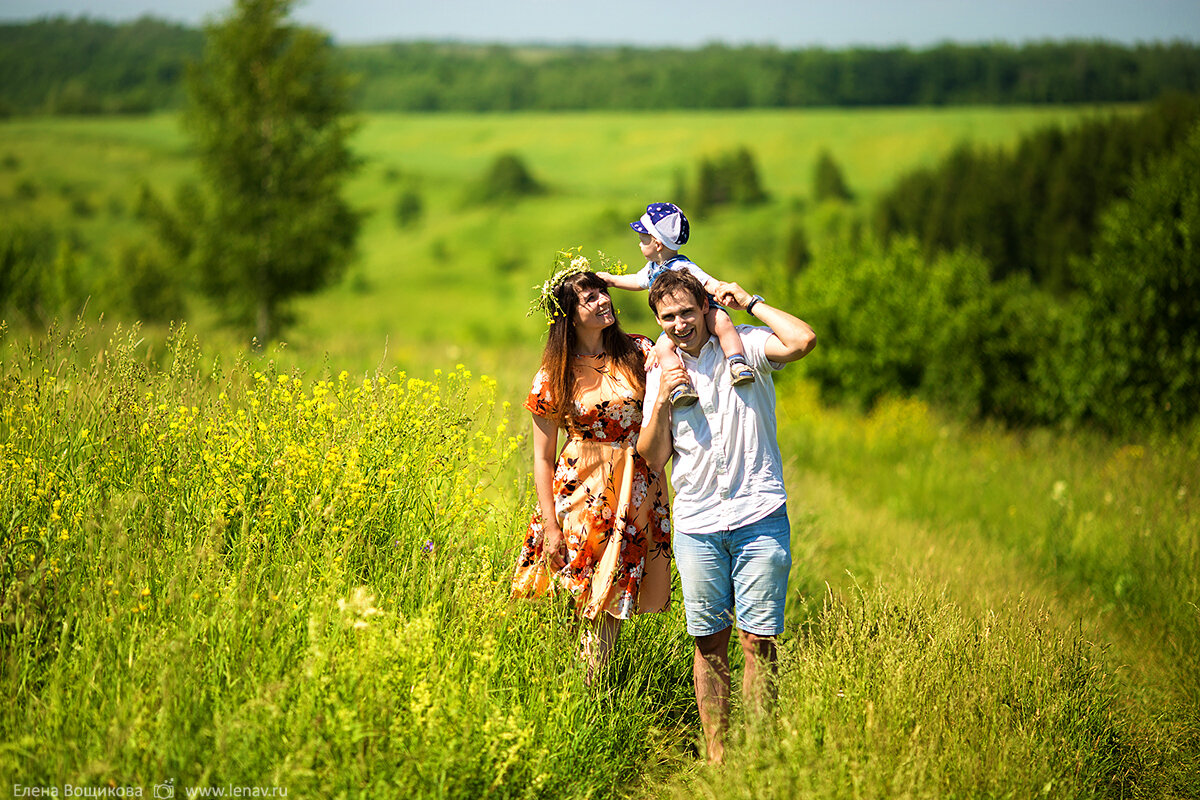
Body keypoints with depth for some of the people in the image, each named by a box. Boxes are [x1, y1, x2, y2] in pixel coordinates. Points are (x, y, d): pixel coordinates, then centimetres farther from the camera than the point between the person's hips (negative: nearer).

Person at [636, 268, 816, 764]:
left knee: (759, 641, -4)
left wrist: (749, 302, -8)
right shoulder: (661, 372, 11)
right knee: (709, 642, 6)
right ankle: (715, 757, 13)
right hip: (696, 523, 3)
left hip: (758, 516, -3)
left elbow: (803, 341, -20)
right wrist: (661, 403, -6)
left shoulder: (743, 346, 0)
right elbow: (653, 459, 10)